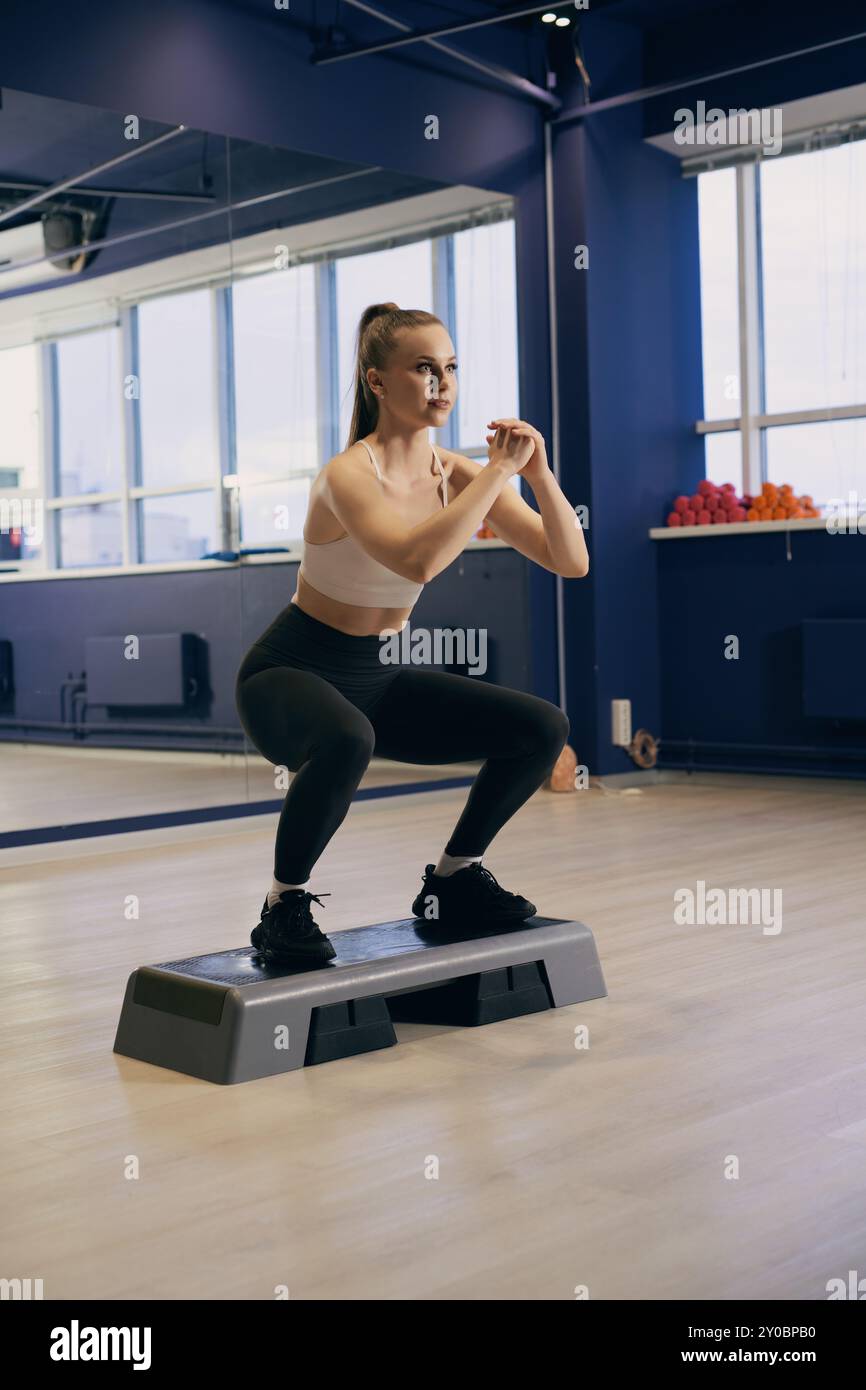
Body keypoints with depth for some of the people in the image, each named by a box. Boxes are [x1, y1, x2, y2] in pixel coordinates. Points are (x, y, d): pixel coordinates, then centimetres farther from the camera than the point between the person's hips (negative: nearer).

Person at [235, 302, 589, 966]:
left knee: (543, 727, -6)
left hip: (374, 674, 7)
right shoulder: (350, 474, -22)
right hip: (289, 672, -7)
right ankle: (285, 905, -16)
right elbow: (418, 560, -43)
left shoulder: (458, 473, -3)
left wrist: (540, 473, -21)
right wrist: (499, 469, -34)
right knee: (347, 740, -41)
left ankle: (456, 876, 13)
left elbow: (571, 562, -6)